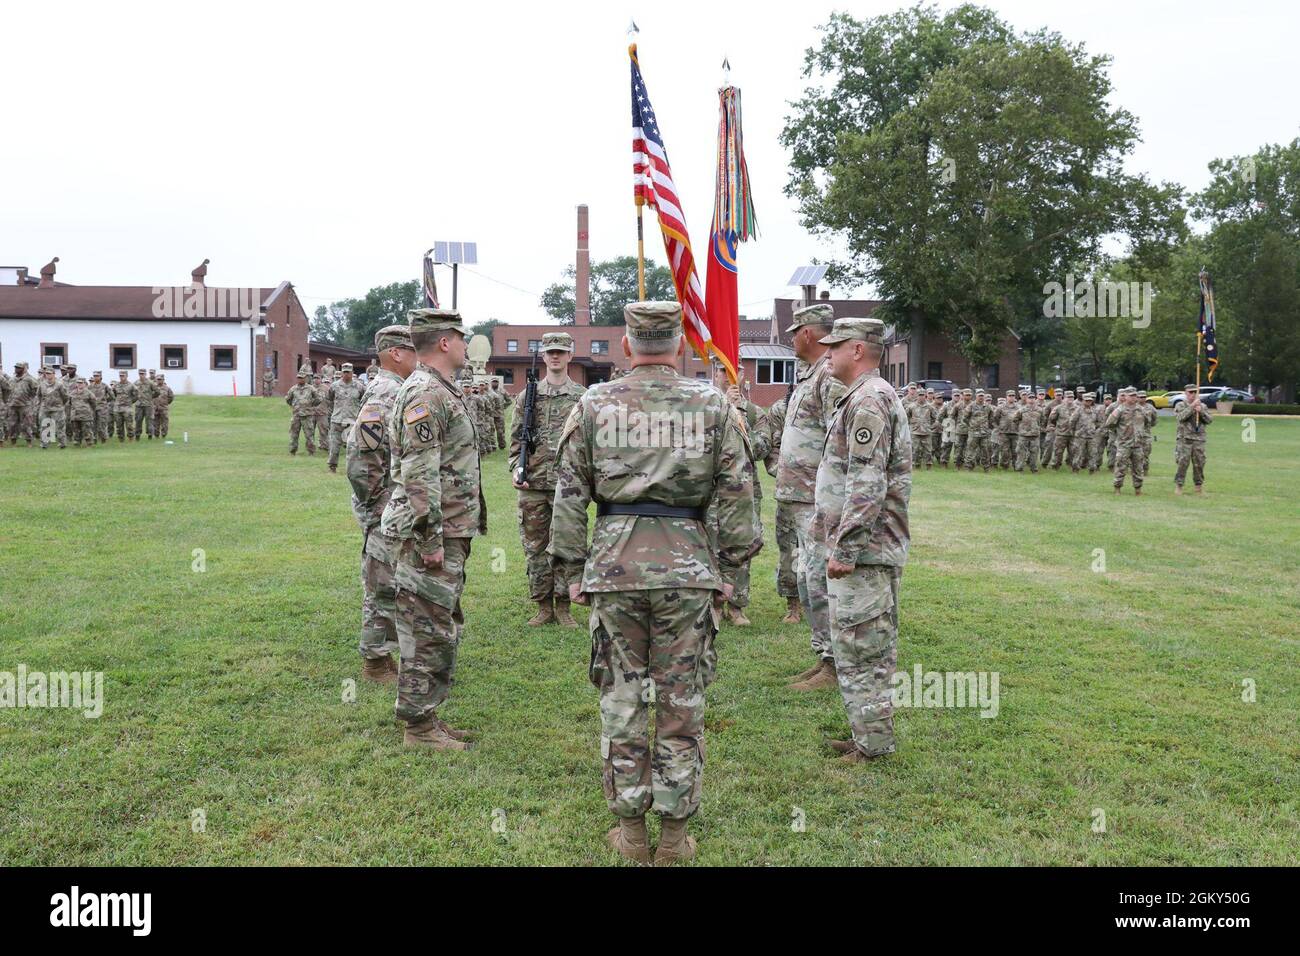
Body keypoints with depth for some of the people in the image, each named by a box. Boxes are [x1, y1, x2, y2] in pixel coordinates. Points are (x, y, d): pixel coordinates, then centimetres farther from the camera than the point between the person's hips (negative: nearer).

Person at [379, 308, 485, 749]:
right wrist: (432, 539, -22)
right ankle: (418, 727, 9)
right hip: (432, 535, -10)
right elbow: (419, 475, -22)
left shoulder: (442, 391, 17)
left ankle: (428, 716, 27)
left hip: (449, 534, 10)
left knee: (443, 630, 17)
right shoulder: (425, 394, -16)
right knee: (427, 631, -2)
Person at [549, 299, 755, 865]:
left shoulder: (593, 405, 2)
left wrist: (574, 571, 9)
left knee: (621, 698, 10)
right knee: (682, 701, 8)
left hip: (613, 564, 0)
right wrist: (728, 567, 8)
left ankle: (630, 829, 18)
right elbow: (736, 495, 0)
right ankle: (675, 834, 16)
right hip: (687, 567, 0)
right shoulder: (714, 406, 1)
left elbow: (570, 495, 2)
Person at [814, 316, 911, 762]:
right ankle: (870, 736, 26)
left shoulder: (868, 400, -17)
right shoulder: (874, 396, 18)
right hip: (879, 547, 11)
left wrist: (845, 549, -23)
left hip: (862, 548, -11)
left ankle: (872, 744, 5)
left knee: (860, 647, -4)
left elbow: (867, 485, -24)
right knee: (872, 646, 16)